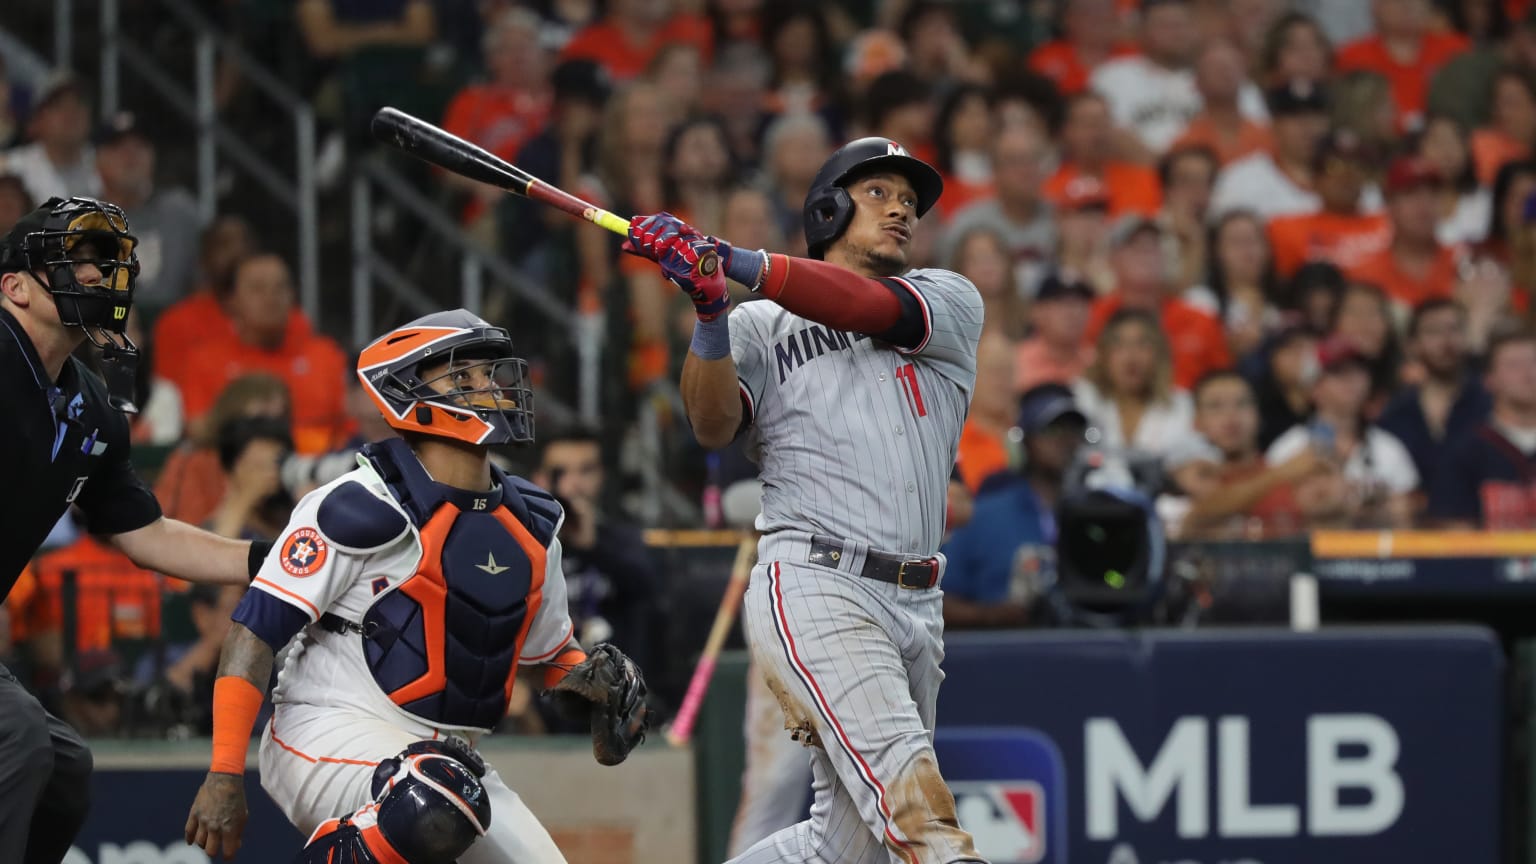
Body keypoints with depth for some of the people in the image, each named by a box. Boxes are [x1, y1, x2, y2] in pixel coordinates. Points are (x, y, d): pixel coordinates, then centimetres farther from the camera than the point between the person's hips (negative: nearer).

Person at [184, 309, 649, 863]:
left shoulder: (530, 526, 10)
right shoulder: (362, 510, -14)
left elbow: (552, 650, 25)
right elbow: (255, 630, -15)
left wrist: (593, 683, 1)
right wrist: (225, 775, -20)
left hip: (438, 751, 9)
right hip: (328, 731, -9)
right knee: (439, 805, -37)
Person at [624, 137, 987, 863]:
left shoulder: (950, 301, 15)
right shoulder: (761, 328, 12)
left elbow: (871, 308, -6)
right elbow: (714, 426, -6)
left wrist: (734, 263, -17)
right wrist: (710, 312, -21)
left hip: (916, 606, 4)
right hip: (814, 589, -4)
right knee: (907, 786, -24)